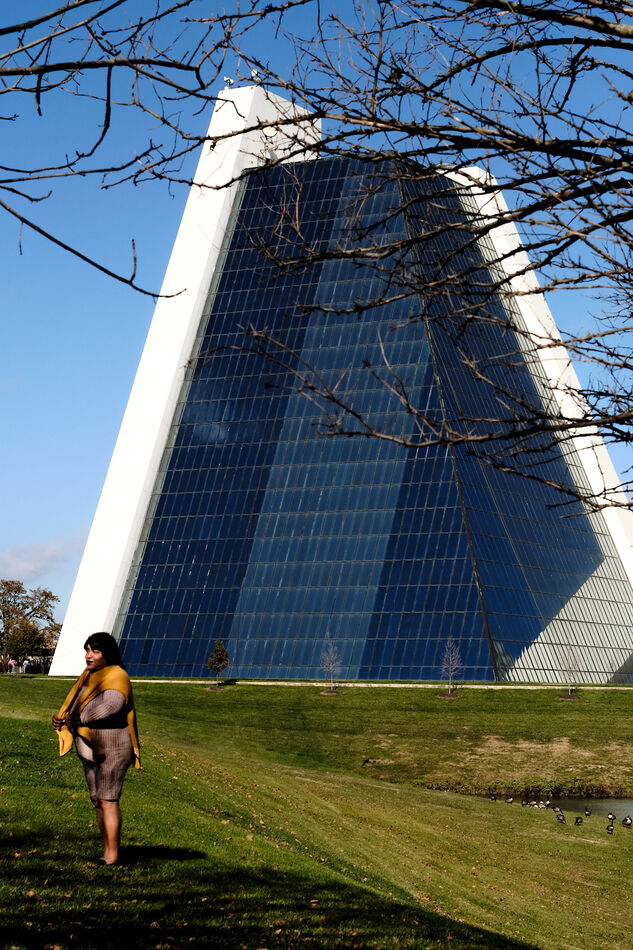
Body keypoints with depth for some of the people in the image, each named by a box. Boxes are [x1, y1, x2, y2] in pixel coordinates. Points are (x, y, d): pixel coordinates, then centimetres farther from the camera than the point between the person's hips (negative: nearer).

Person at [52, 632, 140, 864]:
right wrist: (62, 716, -11)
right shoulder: (89, 675, 13)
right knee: (97, 800, 13)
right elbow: (75, 704, 12)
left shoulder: (116, 676, -15)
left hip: (112, 748, -9)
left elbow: (111, 704, -32)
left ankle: (113, 856, -4)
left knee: (108, 800, -9)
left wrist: (77, 718, -23)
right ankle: (107, 852, 21)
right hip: (92, 748, 9)